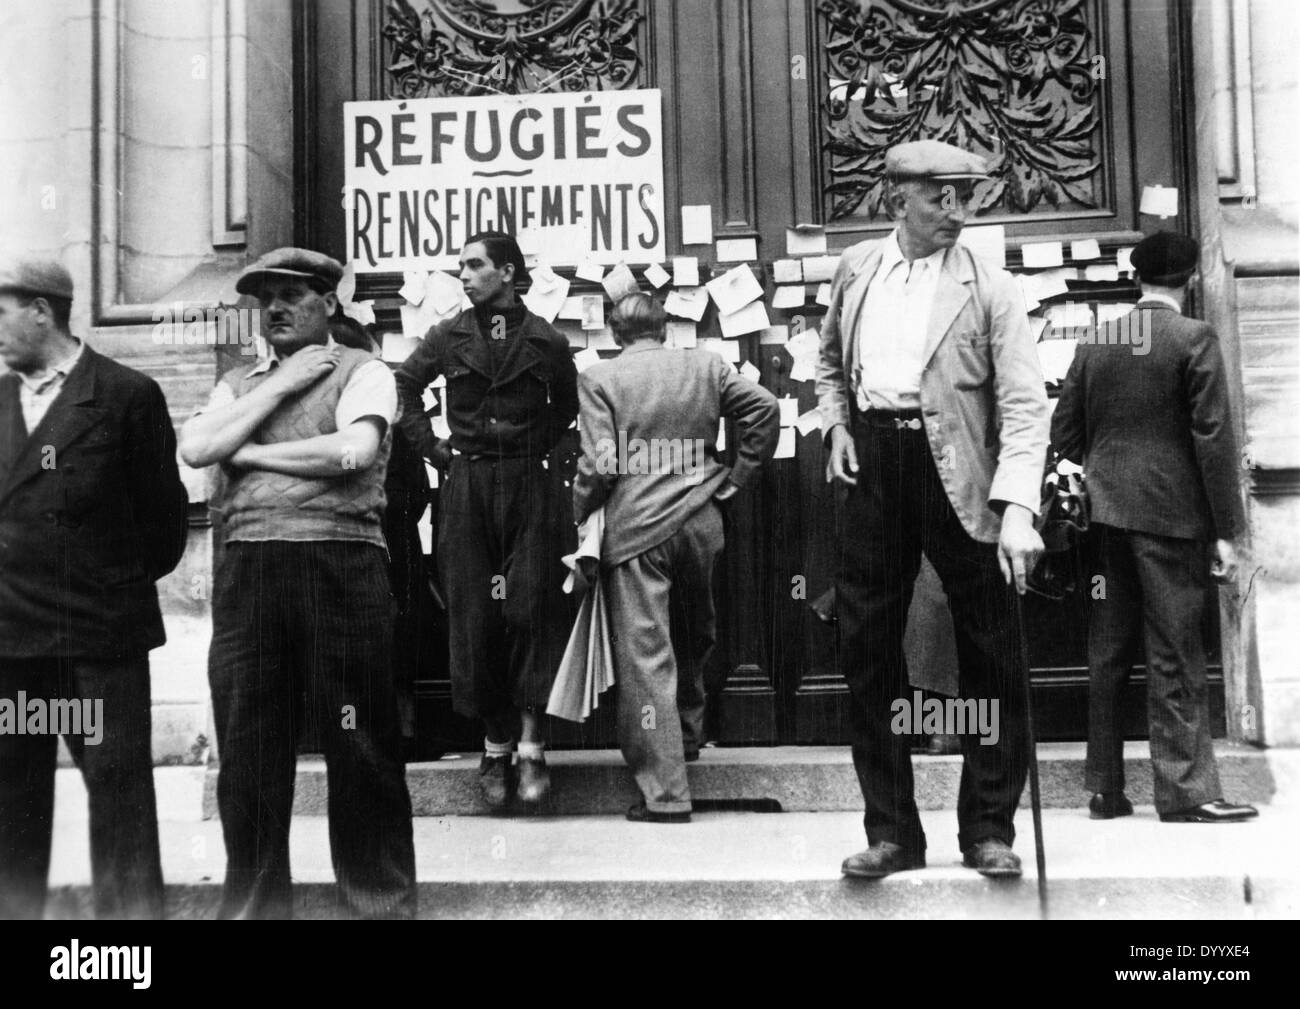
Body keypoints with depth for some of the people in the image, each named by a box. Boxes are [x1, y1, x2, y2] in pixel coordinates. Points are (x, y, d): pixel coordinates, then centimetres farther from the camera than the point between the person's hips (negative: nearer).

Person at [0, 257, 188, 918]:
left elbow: (164, 511, -1)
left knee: (117, 786, 1)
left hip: (100, 634, -5)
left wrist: (126, 583, 4)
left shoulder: (127, 396, -5)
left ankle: (128, 909, 9)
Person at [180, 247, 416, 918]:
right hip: (246, 567, 5)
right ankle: (252, 903, 21)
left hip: (338, 562, -4)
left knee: (359, 748, 0)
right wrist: (279, 385, 1)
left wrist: (251, 453, -2)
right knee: (246, 748, 8)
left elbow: (355, 450, -13)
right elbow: (194, 449, 3)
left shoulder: (361, 372, 6)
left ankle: (379, 903, 11)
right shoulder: (238, 384, 20)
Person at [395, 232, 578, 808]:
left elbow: (568, 404, 17)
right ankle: (495, 744, 9)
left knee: (530, 607, -9)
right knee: (474, 614, 0)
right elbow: (404, 386, 16)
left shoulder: (545, 342, 1)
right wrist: (431, 447, 8)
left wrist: (540, 446, 6)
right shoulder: (449, 338, 4)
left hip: (529, 485, -1)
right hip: (467, 486, 2)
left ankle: (529, 742, -4)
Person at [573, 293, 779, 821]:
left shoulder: (598, 378, -2)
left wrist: (578, 514, 4)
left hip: (636, 527, -4)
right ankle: (688, 736, 41)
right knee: (694, 639, 25)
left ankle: (665, 791, -3)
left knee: (645, 656, -2)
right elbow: (764, 408, 1)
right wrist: (735, 476, 8)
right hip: (701, 520, 4)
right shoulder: (706, 366, 8)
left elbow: (599, 463, -11)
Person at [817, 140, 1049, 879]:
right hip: (874, 465, 4)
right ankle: (892, 831, 19)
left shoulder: (991, 290, -3)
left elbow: (1025, 405, -10)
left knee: (992, 661, 3)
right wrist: (835, 423, 6)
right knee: (866, 650, 6)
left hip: (956, 475, -3)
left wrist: (1018, 508, -21)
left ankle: (989, 828, 19)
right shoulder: (857, 268, 10)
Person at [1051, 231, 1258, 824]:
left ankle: (1105, 790, 15)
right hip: (1171, 512, -5)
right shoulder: (1194, 339, -6)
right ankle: (1185, 793, 2)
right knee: (1175, 656, -1)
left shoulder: (1093, 344, 8)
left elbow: (1063, 432, 9)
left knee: (1107, 653, 10)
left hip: (1105, 514, 5)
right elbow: (1214, 438, -10)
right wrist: (1226, 531, -8)